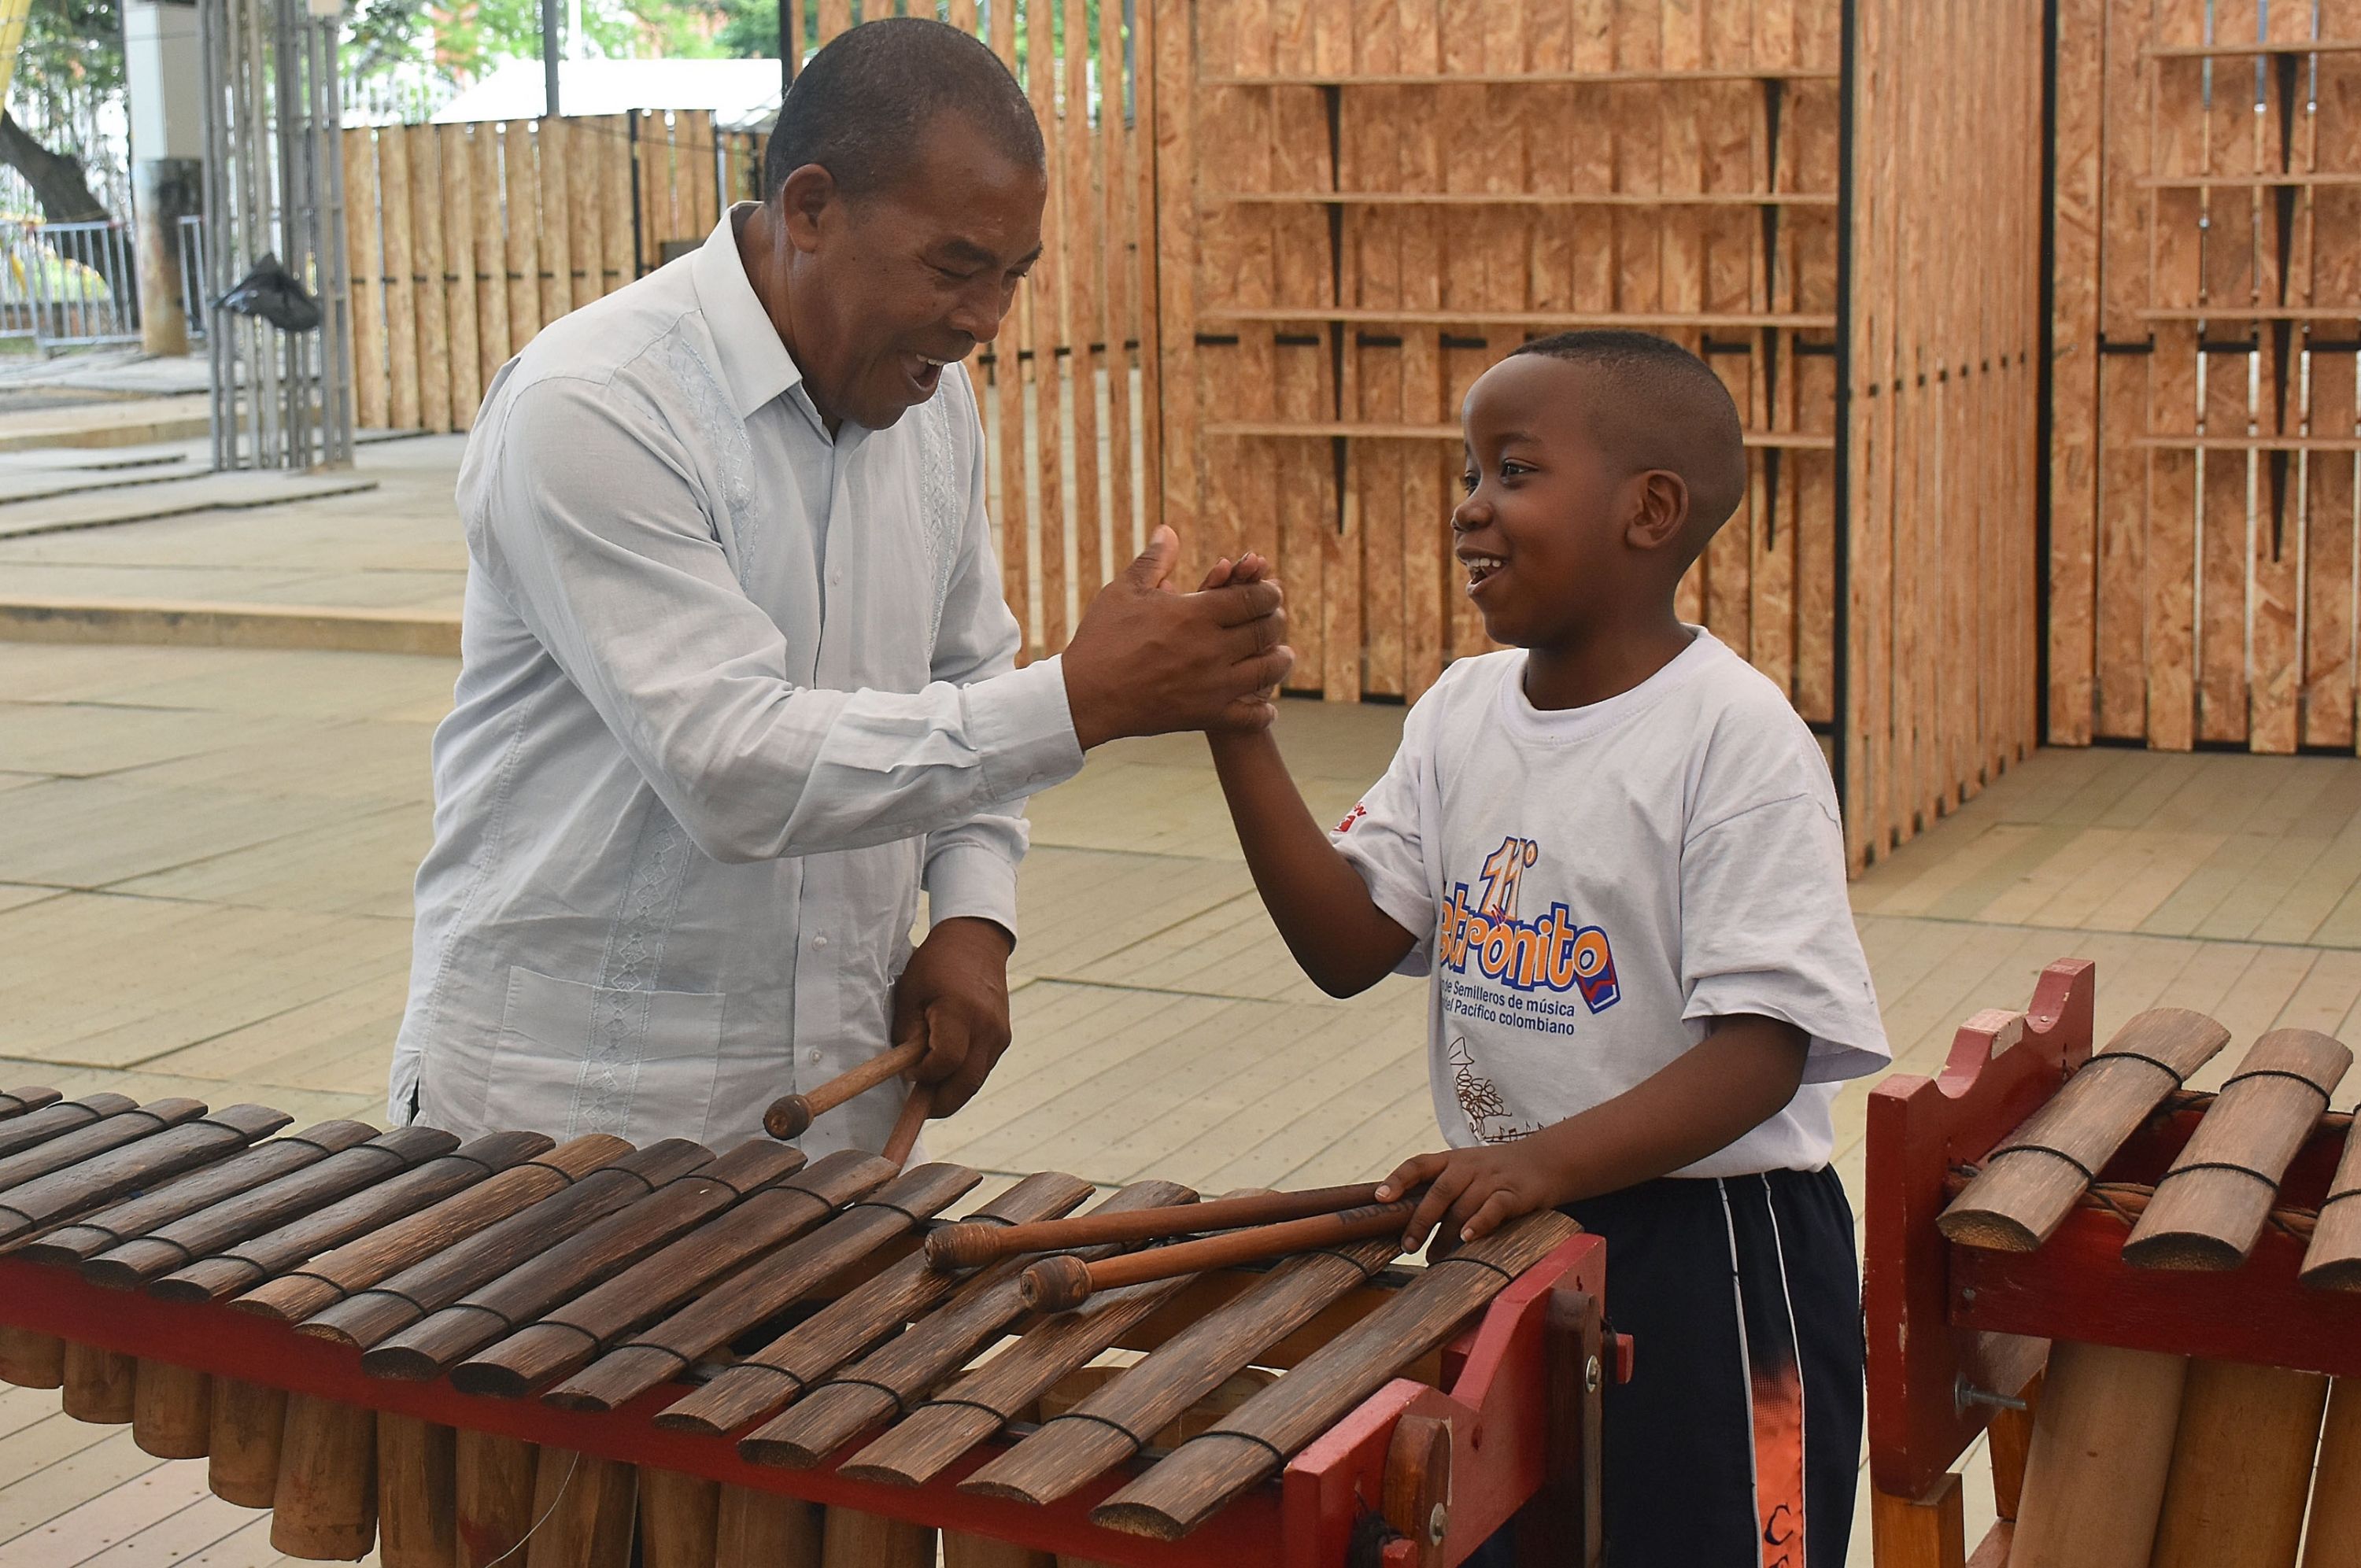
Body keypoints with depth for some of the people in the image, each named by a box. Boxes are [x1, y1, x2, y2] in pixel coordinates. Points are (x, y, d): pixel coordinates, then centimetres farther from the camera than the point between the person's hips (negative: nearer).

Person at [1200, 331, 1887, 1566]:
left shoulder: (1735, 737, -16)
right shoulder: (1461, 712, 3)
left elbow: (1762, 1047, -21)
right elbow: (1349, 946, -3)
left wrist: (1545, 1160, -33)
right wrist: (1239, 732, -12)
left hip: (1701, 1260, -6)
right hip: (1501, 1232, 6)